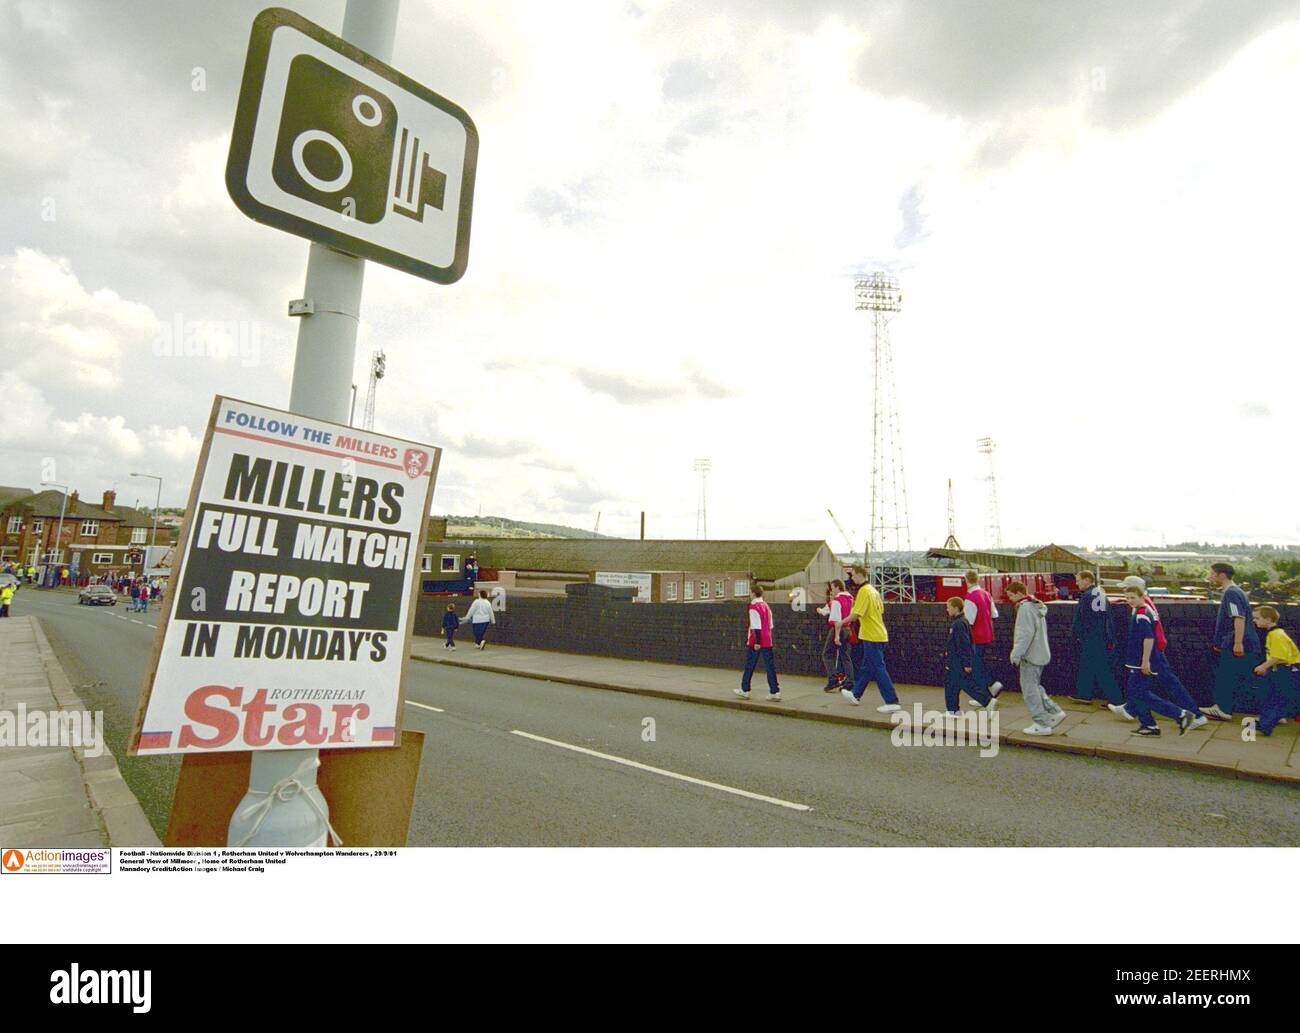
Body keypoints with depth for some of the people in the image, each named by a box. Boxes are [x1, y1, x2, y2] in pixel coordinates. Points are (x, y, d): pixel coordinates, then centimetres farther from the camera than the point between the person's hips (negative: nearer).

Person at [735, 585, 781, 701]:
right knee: (769, 666, 5)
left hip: (755, 642, -7)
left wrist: (757, 642, -20)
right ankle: (775, 692, 2)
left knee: (749, 666, 6)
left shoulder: (754, 607, -13)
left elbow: (756, 626, -19)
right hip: (767, 641, 7)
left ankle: (745, 690, 16)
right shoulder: (766, 606, 13)